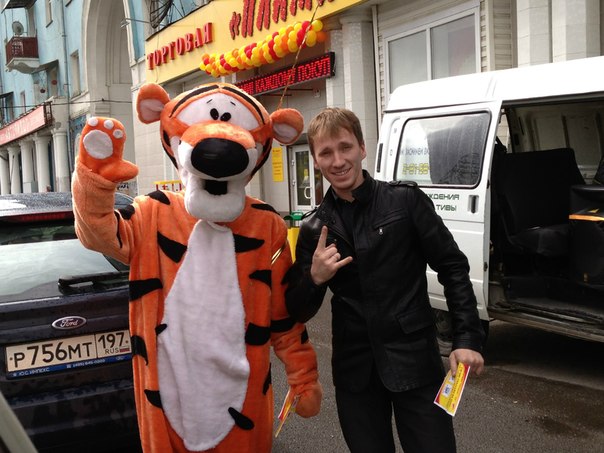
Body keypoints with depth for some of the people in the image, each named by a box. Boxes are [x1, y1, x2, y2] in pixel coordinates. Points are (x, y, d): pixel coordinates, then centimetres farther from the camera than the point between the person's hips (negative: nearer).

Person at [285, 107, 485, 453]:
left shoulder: (406, 200, -5)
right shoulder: (314, 229, 3)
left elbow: (452, 267, -1)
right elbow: (298, 313, 5)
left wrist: (468, 338, -8)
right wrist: (314, 279, -15)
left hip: (414, 361, -3)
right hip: (354, 371, 3)